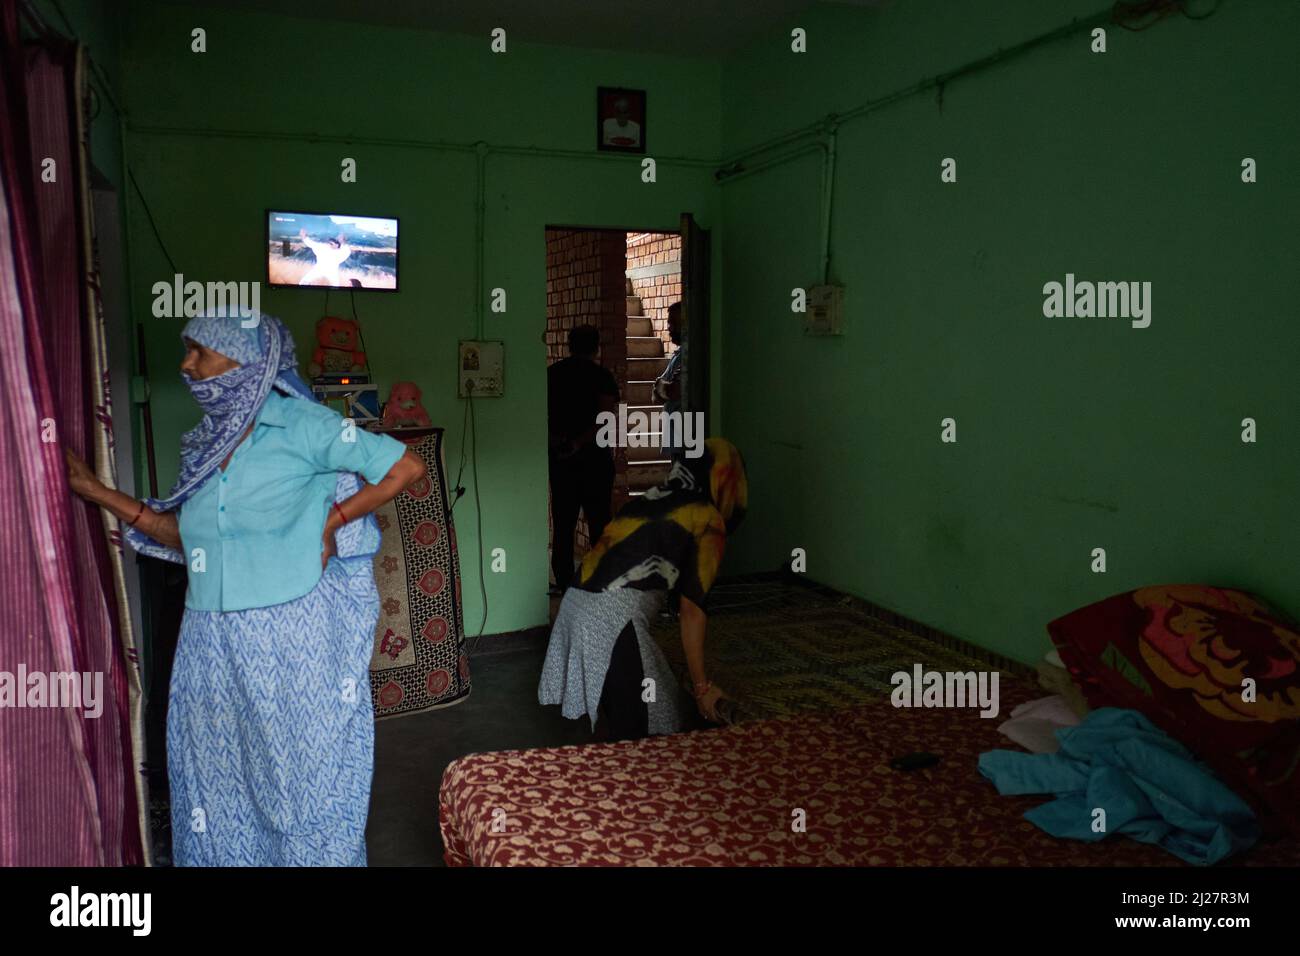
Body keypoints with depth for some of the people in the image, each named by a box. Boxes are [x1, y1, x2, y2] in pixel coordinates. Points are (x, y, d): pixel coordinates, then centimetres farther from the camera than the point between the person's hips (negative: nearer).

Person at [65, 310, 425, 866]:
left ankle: (312, 854, 28)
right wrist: (94, 491, 12)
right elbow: (184, 535, 15)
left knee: (302, 771, 8)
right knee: (221, 775, 17)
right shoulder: (205, 443, 10)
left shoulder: (300, 424, -10)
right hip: (214, 642, 6)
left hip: (294, 637, -6)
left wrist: (330, 522, -12)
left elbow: (408, 467, -12)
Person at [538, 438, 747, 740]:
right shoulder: (708, 521, 1)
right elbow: (692, 610, -3)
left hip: (576, 604, 8)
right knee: (636, 735, 3)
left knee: (618, 721, 20)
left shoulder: (649, 499, 22)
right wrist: (701, 686, 3)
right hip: (611, 621, -8)